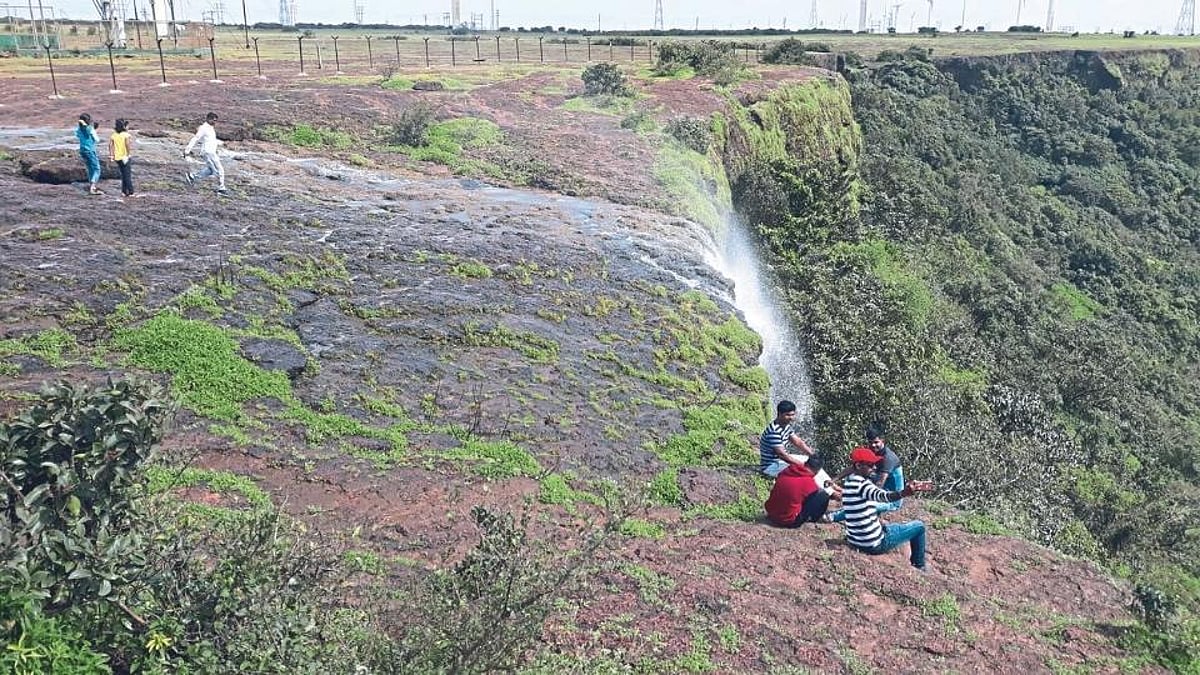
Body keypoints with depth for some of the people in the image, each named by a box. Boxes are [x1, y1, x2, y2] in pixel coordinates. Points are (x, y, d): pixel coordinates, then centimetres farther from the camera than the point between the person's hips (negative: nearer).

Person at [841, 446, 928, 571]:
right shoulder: (860, 483, -23)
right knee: (919, 526, 7)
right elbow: (880, 495, -44)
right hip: (873, 544, -9)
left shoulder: (849, 482, 5)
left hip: (854, 541, 9)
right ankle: (919, 568, 22)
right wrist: (903, 493, -59)